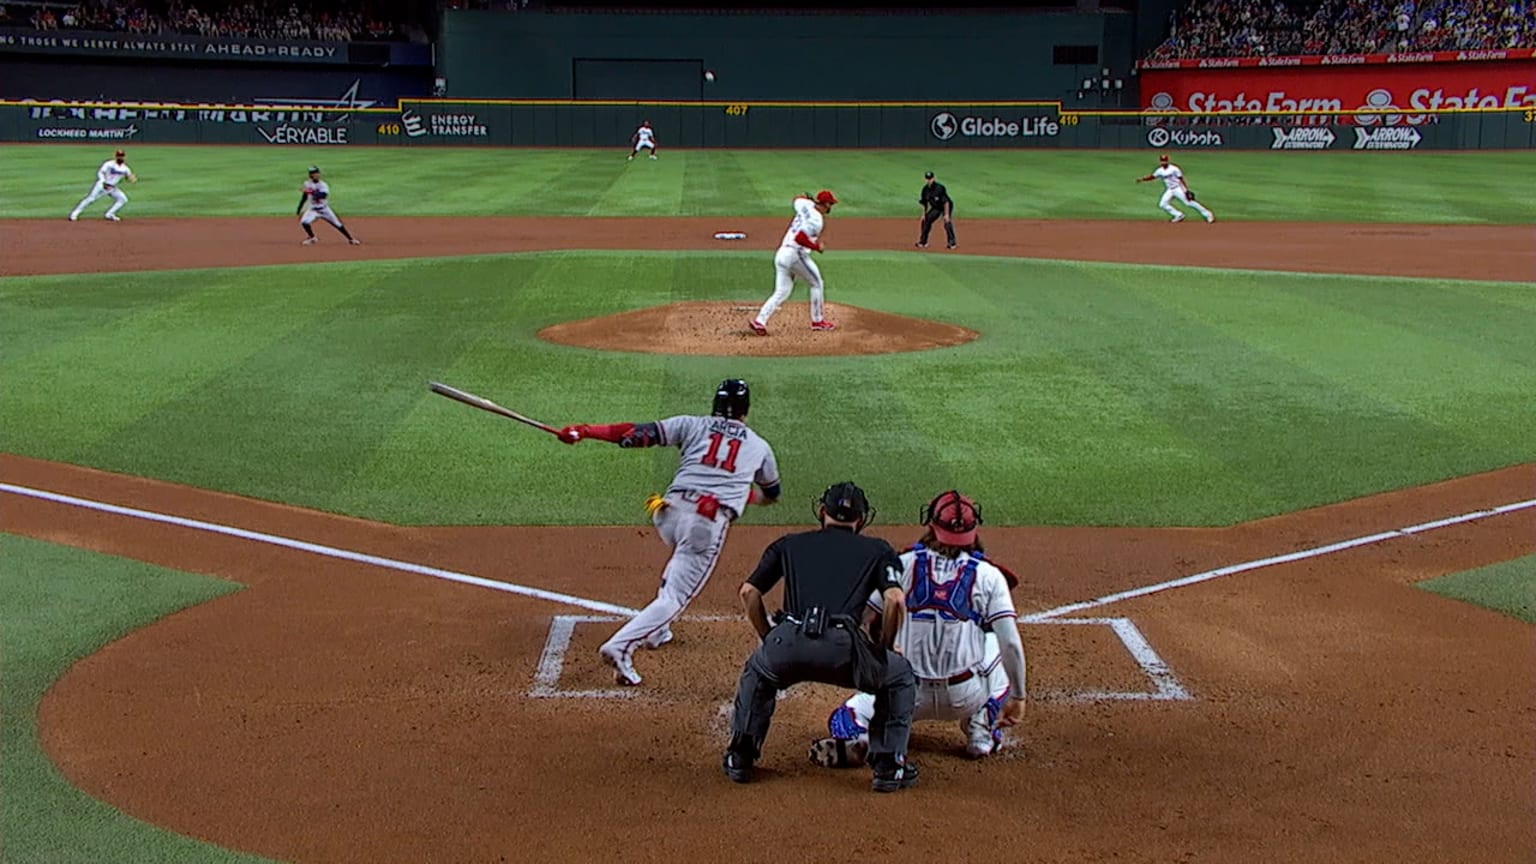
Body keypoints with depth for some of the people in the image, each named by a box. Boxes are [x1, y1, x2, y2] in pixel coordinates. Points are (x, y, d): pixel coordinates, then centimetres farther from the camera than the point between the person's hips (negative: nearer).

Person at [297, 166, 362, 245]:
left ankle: (351, 239, 18)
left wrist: (311, 192, -45)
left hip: (324, 209, -2)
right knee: (304, 222, -22)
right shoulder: (307, 184, -2)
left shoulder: (323, 185, -14)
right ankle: (312, 238, 3)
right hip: (313, 210, 2)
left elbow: (323, 195, -34)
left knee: (338, 224, 1)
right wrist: (298, 211, 7)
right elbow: (304, 198, 8)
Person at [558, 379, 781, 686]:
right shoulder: (759, 446, 19)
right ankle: (621, 646, -25)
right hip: (711, 523, -3)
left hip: (670, 510, 3)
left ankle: (657, 630, 34)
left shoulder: (694, 425, 15)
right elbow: (771, 494, 34)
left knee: (680, 566, 35)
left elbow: (642, 433, 3)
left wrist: (584, 431, 2)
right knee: (676, 594, -5)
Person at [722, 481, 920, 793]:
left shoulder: (789, 543, 29)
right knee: (900, 677, 26)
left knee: (756, 672, 37)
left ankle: (740, 757, 30)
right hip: (841, 645, -2)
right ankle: (888, 765, 17)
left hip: (787, 642, 2)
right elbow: (895, 601, 6)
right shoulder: (878, 550, 23)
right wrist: (882, 652, 18)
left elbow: (748, 592, 21)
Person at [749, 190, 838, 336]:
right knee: (816, 284, 13)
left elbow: (796, 200, 35)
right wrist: (817, 247, -11)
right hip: (796, 254, -8)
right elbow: (800, 238, -23)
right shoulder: (817, 220, -13)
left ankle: (760, 321, -10)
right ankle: (817, 321, 19)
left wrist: (810, 199, 47)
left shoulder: (805, 205, 11)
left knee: (781, 293, 6)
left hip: (781, 253, 8)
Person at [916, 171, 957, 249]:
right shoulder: (925, 189, -8)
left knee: (947, 222, -24)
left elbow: (946, 201, -28)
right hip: (936, 207, 7)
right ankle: (923, 242, 16)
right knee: (926, 220, 3)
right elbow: (924, 203, 6)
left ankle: (952, 243, -18)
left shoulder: (939, 188, -29)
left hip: (946, 207, -7)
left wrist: (946, 214, -31)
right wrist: (924, 214, 5)